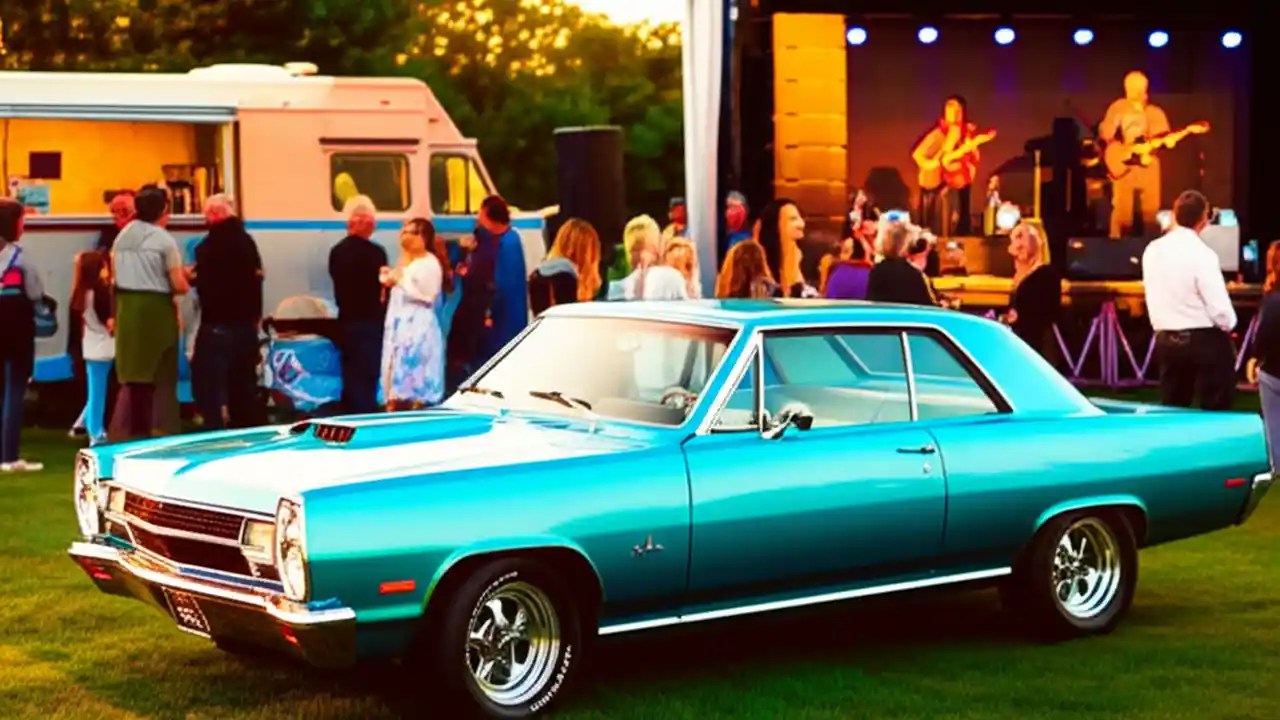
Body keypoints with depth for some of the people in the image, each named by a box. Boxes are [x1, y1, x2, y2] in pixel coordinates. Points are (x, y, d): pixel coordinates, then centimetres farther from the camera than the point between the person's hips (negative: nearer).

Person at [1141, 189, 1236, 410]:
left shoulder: (1152, 250, 2)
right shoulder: (1201, 253, -16)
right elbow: (1219, 306, -16)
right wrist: (1228, 325, 3)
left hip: (1165, 339, 6)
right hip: (1204, 339, -6)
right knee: (1215, 413, 2)